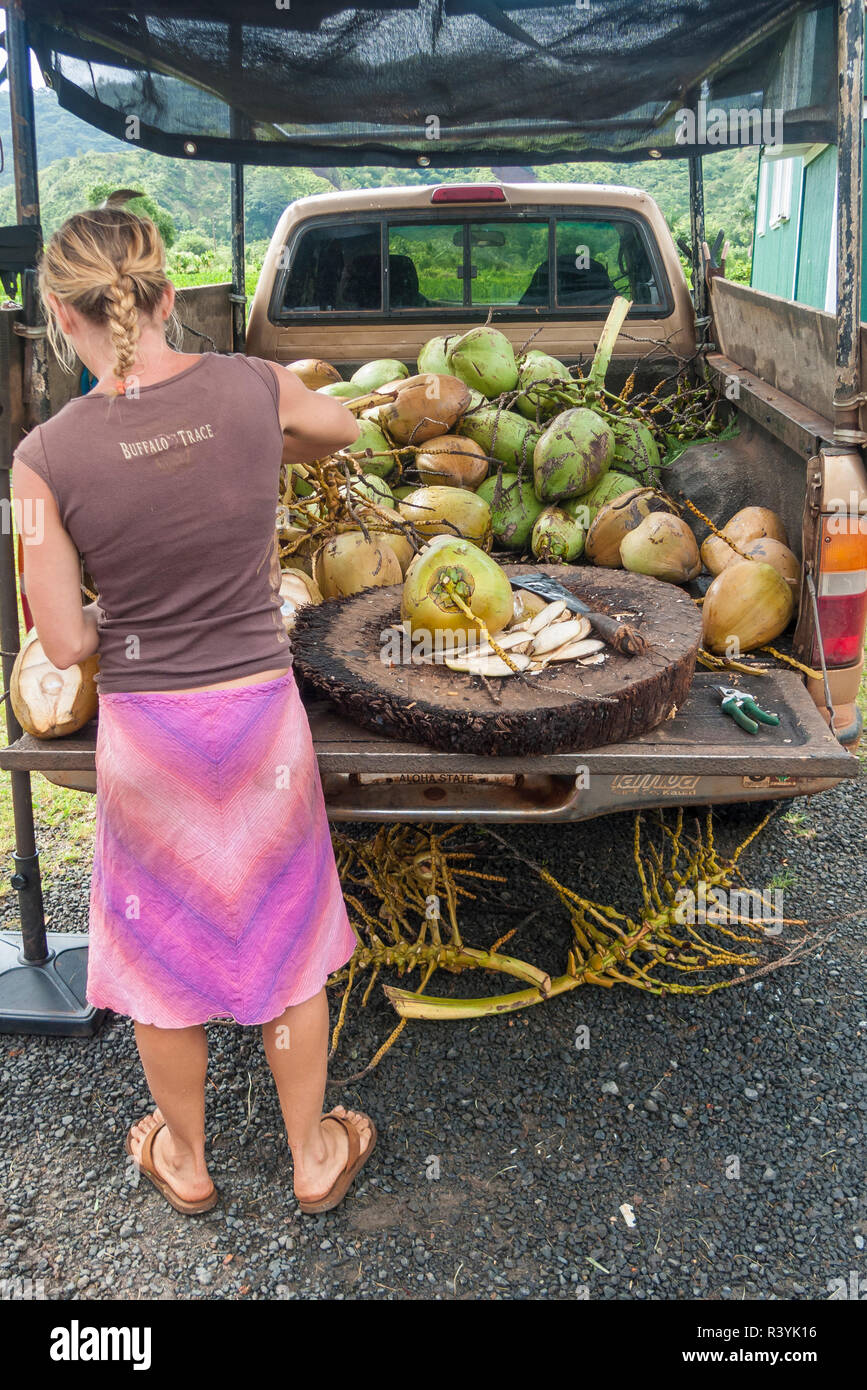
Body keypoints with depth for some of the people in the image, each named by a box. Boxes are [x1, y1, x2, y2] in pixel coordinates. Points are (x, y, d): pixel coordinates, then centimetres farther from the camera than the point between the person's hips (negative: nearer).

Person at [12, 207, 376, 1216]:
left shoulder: (46, 458, -14)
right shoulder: (249, 388, -10)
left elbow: (64, 644, -9)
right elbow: (341, 428, 13)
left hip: (145, 732, -1)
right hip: (262, 716, 1)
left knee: (163, 947, 21)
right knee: (283, 941, 20)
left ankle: (185, 1159, 44)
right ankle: (314, 1155, 39)